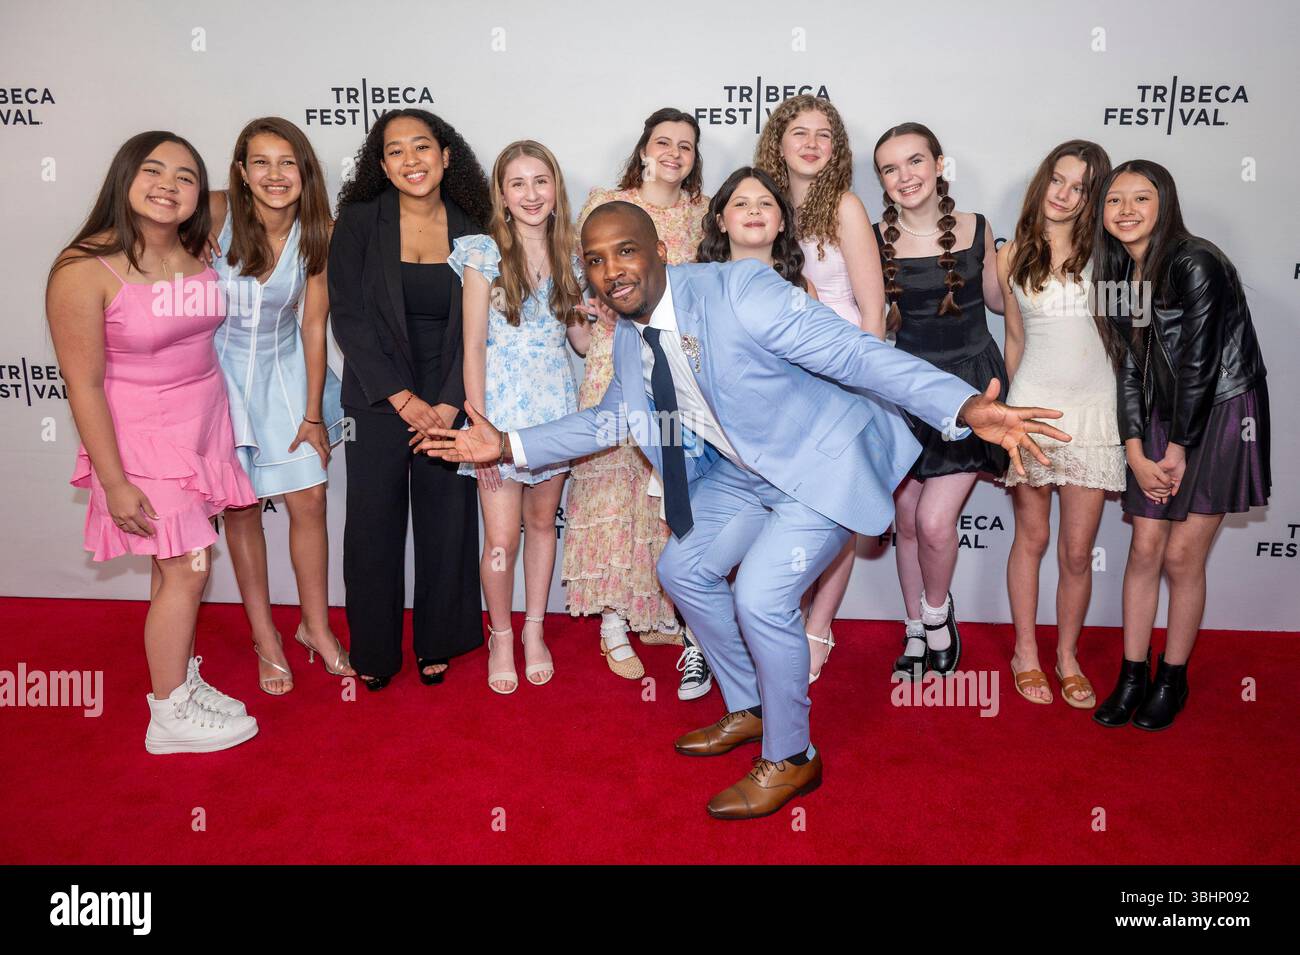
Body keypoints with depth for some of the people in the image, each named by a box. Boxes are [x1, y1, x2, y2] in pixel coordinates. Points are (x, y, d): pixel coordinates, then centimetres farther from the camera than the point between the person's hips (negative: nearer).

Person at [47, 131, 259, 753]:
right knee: (187, 571, -2)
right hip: (142, 441, -5)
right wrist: (113, 483, -16)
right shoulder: (85, 270, -18)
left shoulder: (198, 251, -1)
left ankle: (183, 680, 30)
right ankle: (169, 716, 15)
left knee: (176, 567, 14)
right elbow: (84, 385, -16)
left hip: (204, 430, 6)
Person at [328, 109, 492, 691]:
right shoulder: (358, 223, -1)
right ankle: (374, 649, 21)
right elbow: (348, 317, -6)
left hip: (449, 402, 1)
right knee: (374, 523, 4)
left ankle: (436, 642, 24)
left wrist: (449, 404, -11)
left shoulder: (469, 232, 2)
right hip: (376, 400, -1)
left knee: (447, 521, 5)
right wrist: (402, 397, -13)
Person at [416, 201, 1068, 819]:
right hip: (742, 473, 9)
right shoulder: (630, 341, -2)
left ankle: (790, 759, 7)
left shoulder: (738, 291, -26)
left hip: (822, 464, -8)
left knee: (760, 596, -19)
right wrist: (509, 445, 6)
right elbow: (610, 420, 15)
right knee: (684, 569, 13)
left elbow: (855, 352, -30)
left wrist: (963, 407, -43)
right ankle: (748, 711, 36)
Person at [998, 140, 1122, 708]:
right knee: (1031, 538, 9)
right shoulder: (1012, 257, 6)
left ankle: (1067, 656, 24)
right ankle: (1025, 653, 24)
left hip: (1094, 411, 0)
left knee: (1077, 552, 4)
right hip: (1033, 407, 0)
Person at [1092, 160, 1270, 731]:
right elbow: (1130, 367, 3)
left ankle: (1173, 679, 17)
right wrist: (1136, 453, -4)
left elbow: (1200, 365, -17)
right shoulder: (1120, 273, 4)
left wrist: (1178, 449, -11)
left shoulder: (1195, 265, -18)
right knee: (1145, 548, 4)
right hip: (1160, 420, 6)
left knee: (1182, 556, -1)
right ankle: (1133, 676, 15)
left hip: (1219, 416, -6)